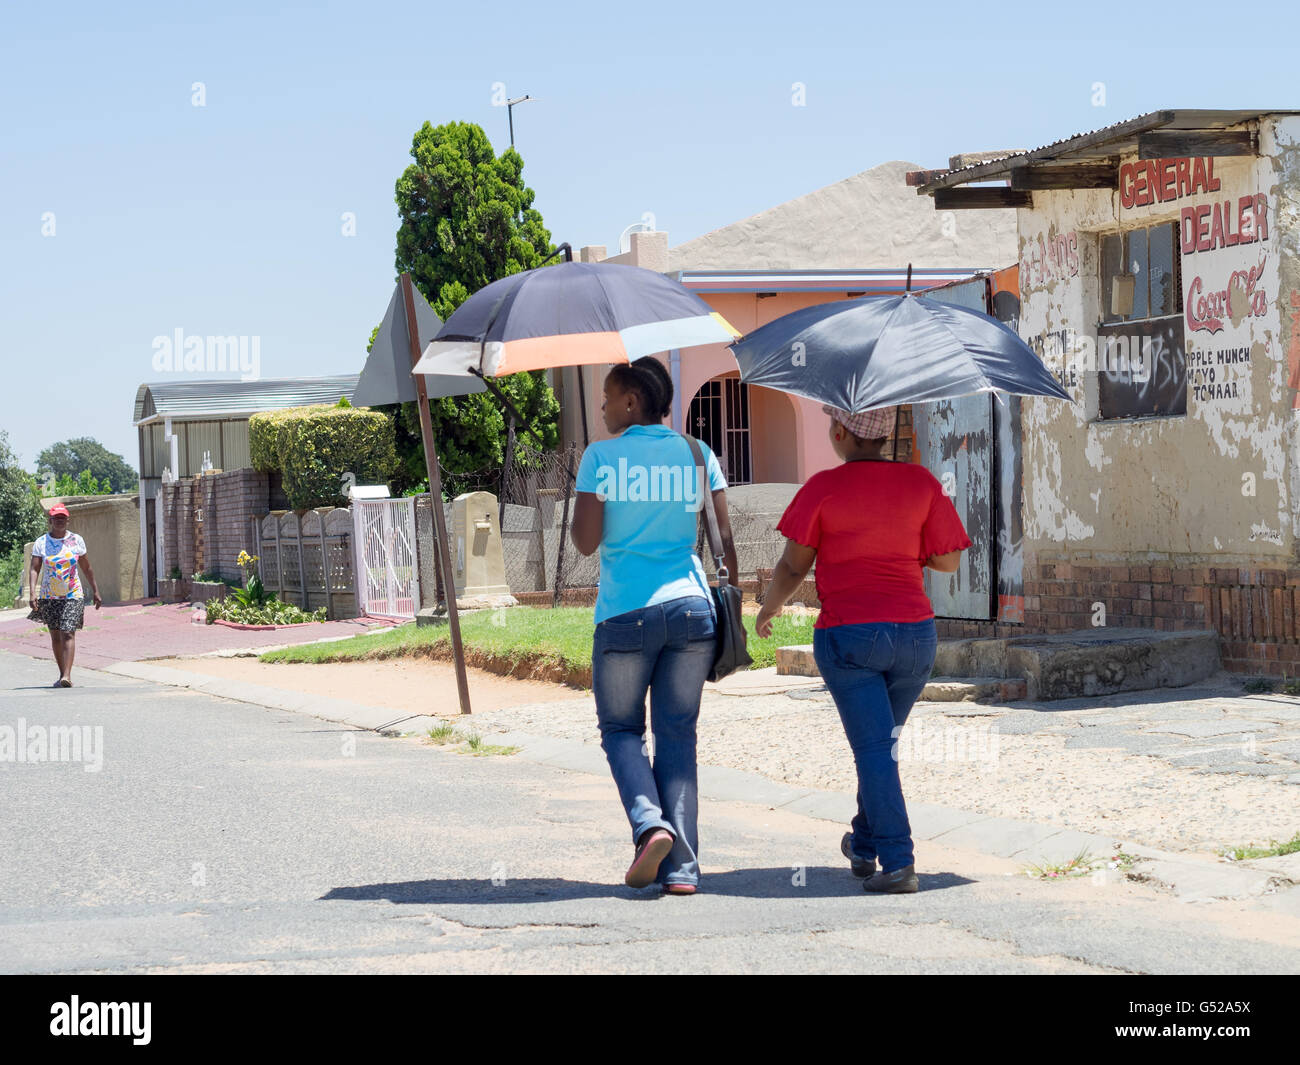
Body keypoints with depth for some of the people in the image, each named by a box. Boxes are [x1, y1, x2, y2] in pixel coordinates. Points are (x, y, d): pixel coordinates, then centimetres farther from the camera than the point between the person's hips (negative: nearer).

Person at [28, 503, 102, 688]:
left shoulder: (76, 541, 3)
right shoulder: (41, 543, 1)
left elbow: (87, 568, 11)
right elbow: (34, 569, -6)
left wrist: (95, 591, 13)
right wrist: (32, 593, -19)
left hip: (73, 595, -2)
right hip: (49, 596, 2)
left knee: (68, 633, -13)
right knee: (55, 635, 8)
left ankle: (67, 677, -21)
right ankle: (62, 674, 19)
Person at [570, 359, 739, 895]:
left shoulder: (601, 457, -3)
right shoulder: (697, 455, 7)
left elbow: (586, 541, -6)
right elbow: (726, 539, 5)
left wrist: (582, 507, 13)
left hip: (626, 611, -3)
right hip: (691, 608, 3)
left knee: (621, 729, 13)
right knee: (677, 735, 8)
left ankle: (650, 823, -13)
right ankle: (681, 867, 2)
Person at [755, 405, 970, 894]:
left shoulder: (824, 488, -8)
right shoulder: (921, 482, 0)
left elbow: (793, 566, -4)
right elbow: (947, 560, 2)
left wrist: (768, 610, 15)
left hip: (848, 634, -4)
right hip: (914, 633, 4)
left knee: (874, 749, -4)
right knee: (882, 740, 21)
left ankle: (898, 862, -14)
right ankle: (864, 846, 34)